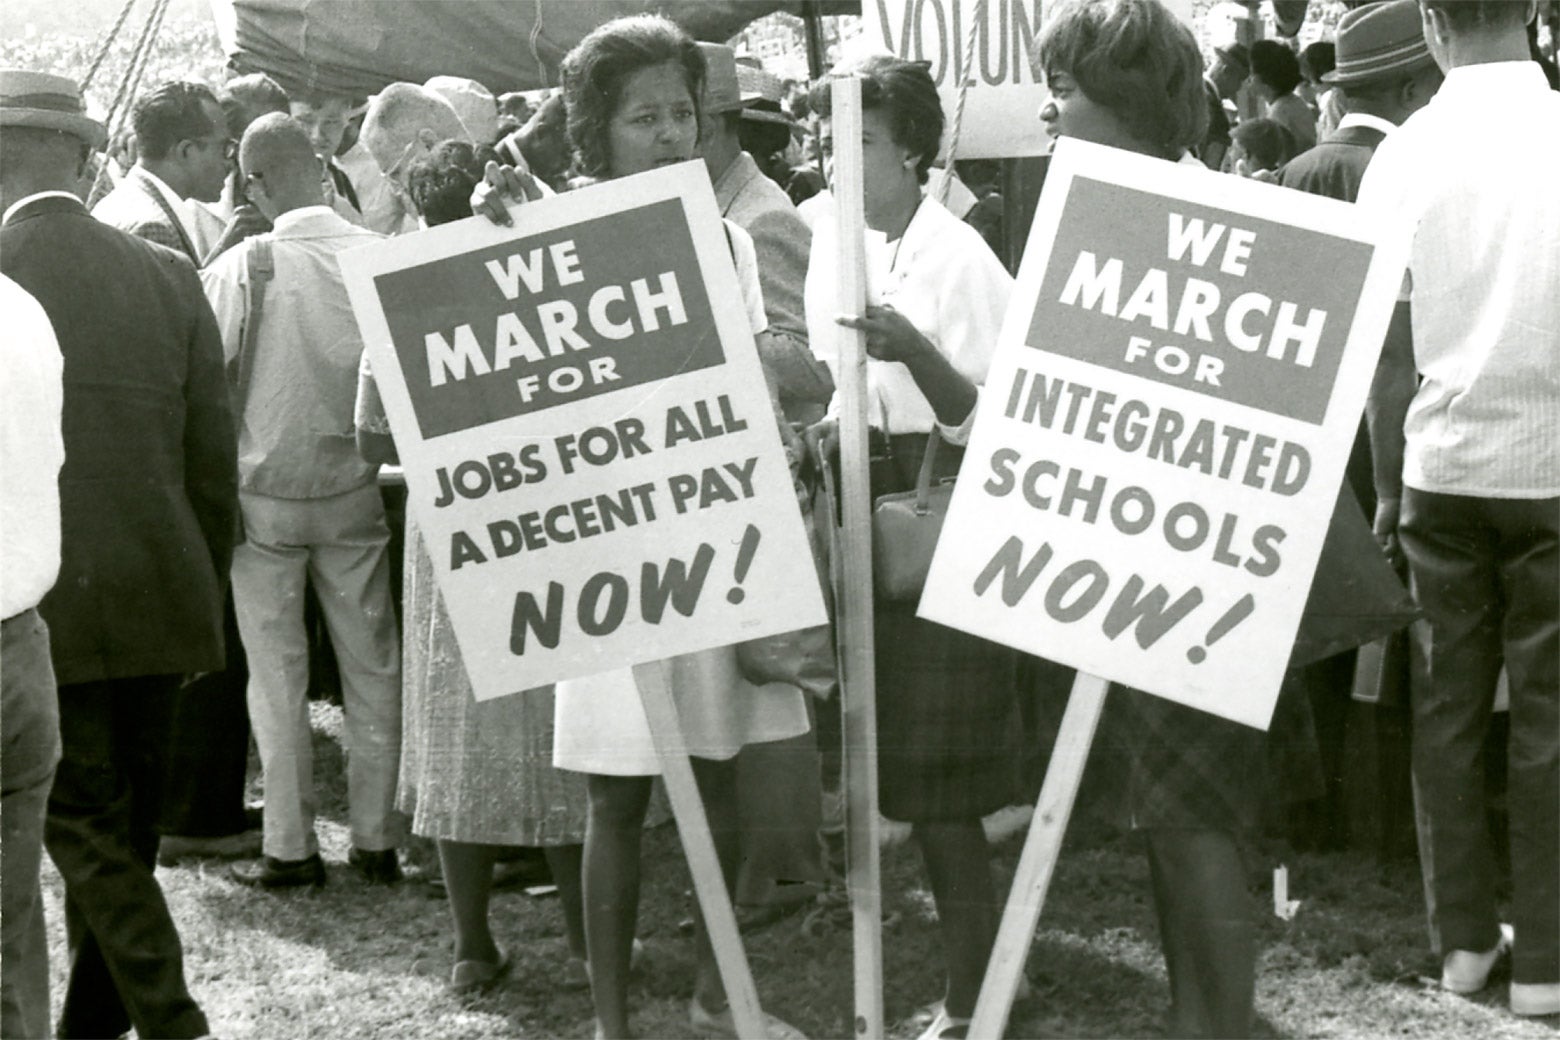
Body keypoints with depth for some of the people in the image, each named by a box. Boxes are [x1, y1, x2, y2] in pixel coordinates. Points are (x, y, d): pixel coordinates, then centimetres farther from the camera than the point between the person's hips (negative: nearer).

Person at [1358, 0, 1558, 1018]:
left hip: (1443, 465, 2)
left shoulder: (1405, 154, -3)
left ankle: (1463, 938, 17)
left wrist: (1388, 485, 10)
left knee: (1448, 705, 11)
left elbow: (1388, 343, 0)